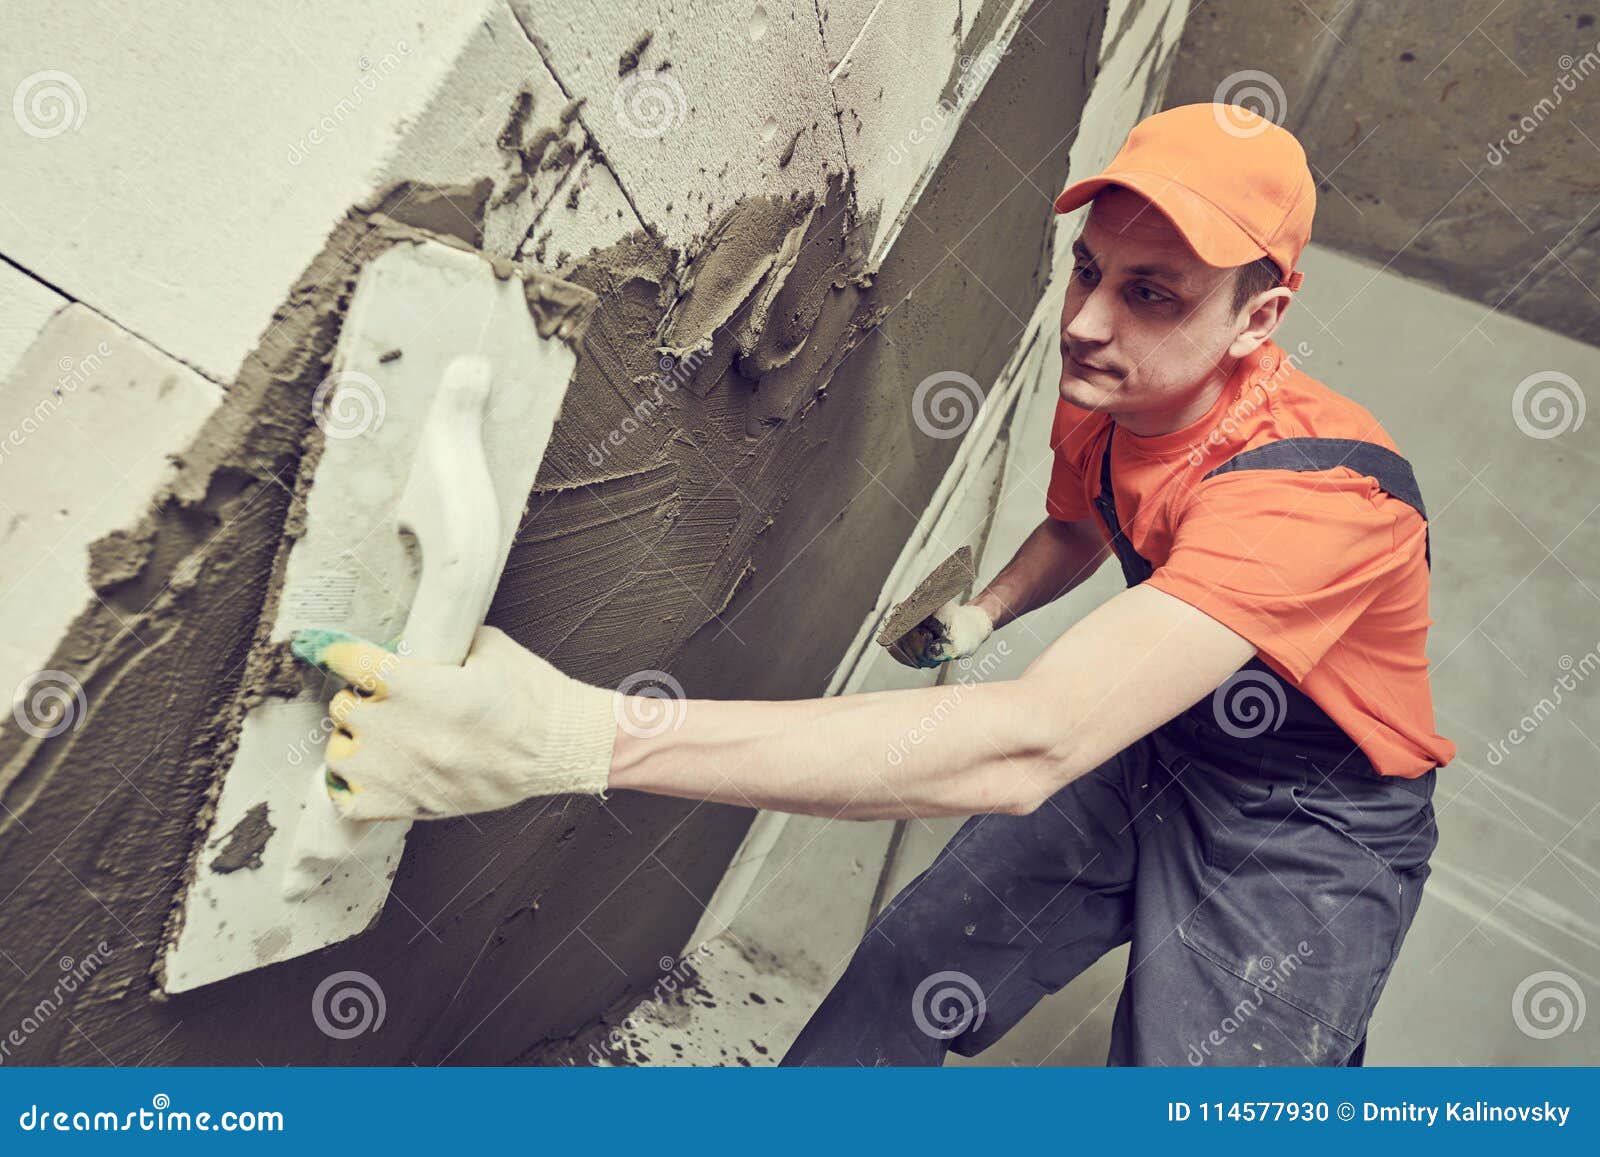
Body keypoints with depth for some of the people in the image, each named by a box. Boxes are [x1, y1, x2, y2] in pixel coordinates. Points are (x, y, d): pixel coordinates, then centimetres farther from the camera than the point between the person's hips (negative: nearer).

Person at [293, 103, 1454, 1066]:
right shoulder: (1099, 395, -10)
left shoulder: (1317, 491, -35)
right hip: (1155, 766, 5)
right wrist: (979, 616, -5)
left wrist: (587, 737, -52)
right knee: (908, 979, -5)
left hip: (1314, 837, -4)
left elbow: (1026, 747, -47)